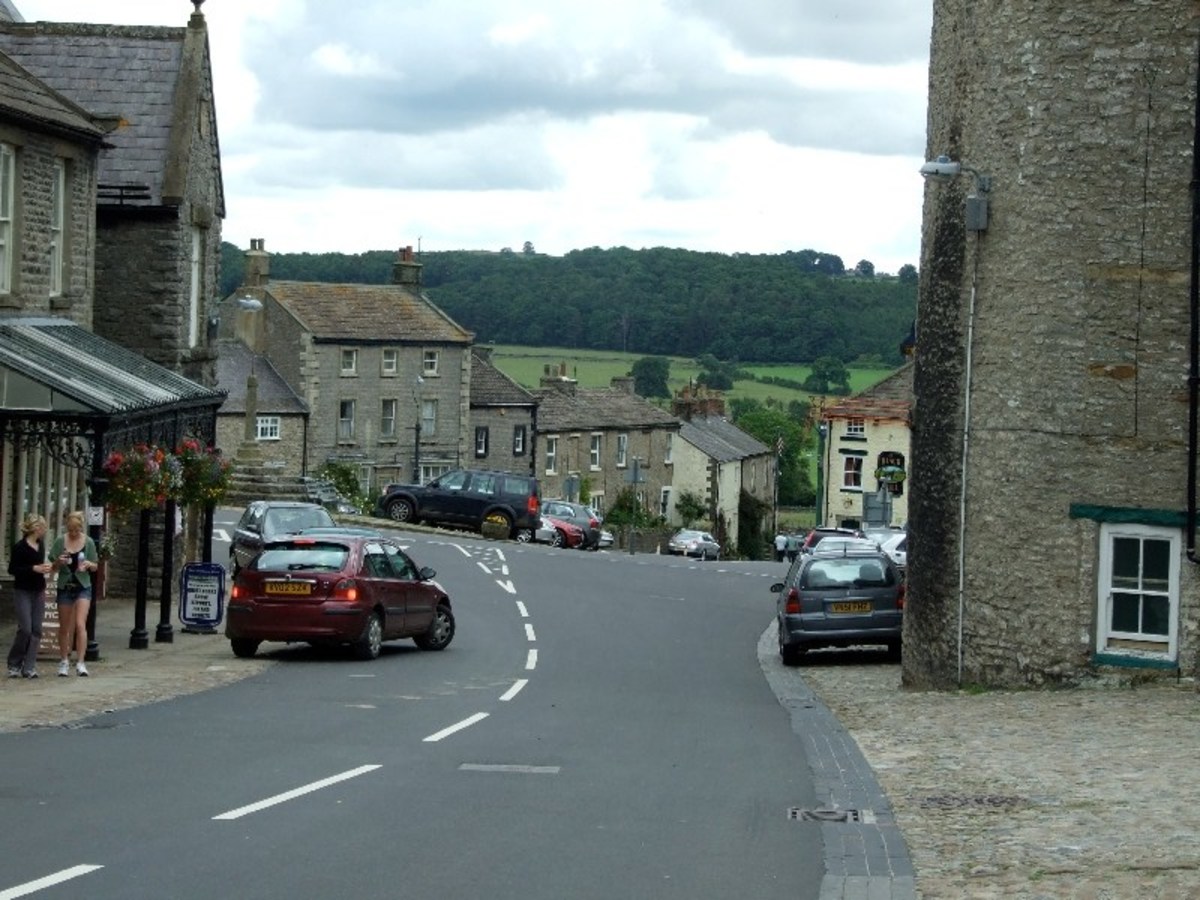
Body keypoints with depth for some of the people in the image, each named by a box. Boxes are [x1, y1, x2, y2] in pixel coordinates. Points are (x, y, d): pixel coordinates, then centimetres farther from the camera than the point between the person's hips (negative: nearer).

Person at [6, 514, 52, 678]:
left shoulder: (41, 544, 10)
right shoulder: (19, 547, -11)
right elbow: (12, 569, -12)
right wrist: (35, 568, -18)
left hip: (38, 591, 7)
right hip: (23, 592, -7)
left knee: (36, 630, -1)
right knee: (25, 629, -11)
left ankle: (29, 667, 1)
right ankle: (14, 665, 5)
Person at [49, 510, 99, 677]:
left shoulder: (88, 542, -1)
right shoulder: (60, 541, 0)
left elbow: (95, 567, 6)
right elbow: (54, 567, 5)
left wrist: (88, 564, -17)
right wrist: (59, 561, -18)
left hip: (83, 587, -2)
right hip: (65, 587, 2)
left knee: (80, 624, -14)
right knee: (64, 627, 8)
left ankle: (80, 663, -15)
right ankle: (64, 661, 21)